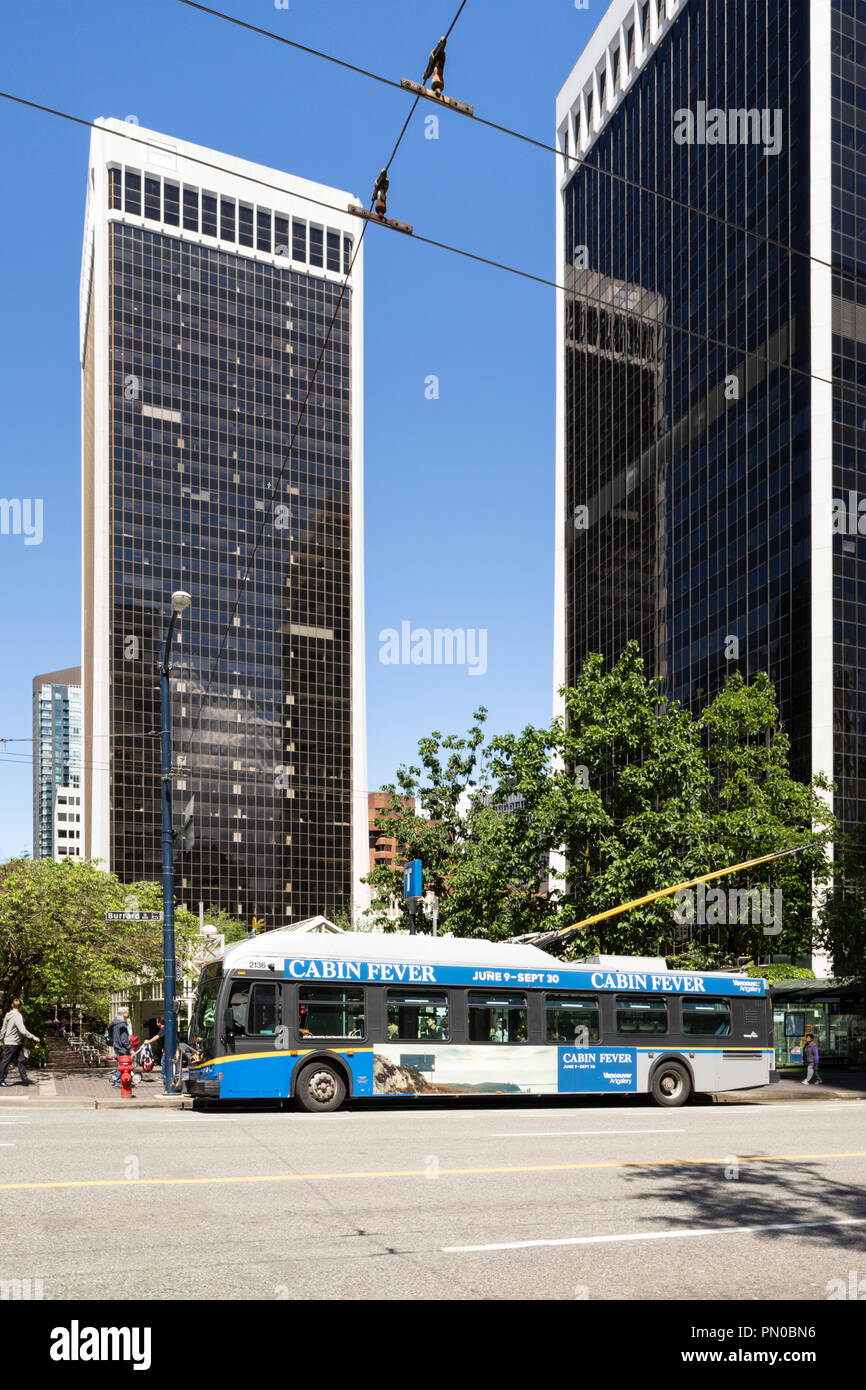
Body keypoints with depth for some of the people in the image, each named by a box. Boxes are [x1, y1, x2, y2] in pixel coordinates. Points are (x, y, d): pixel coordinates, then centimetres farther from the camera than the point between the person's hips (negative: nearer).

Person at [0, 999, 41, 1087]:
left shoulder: (8, 1015, 8)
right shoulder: (18, 1016, -18)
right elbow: (22, 1030, -24)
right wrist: (33, 1037, -20)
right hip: (12, 1043, -9)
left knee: (21, 1060, 7)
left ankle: (25, 1079, 7)